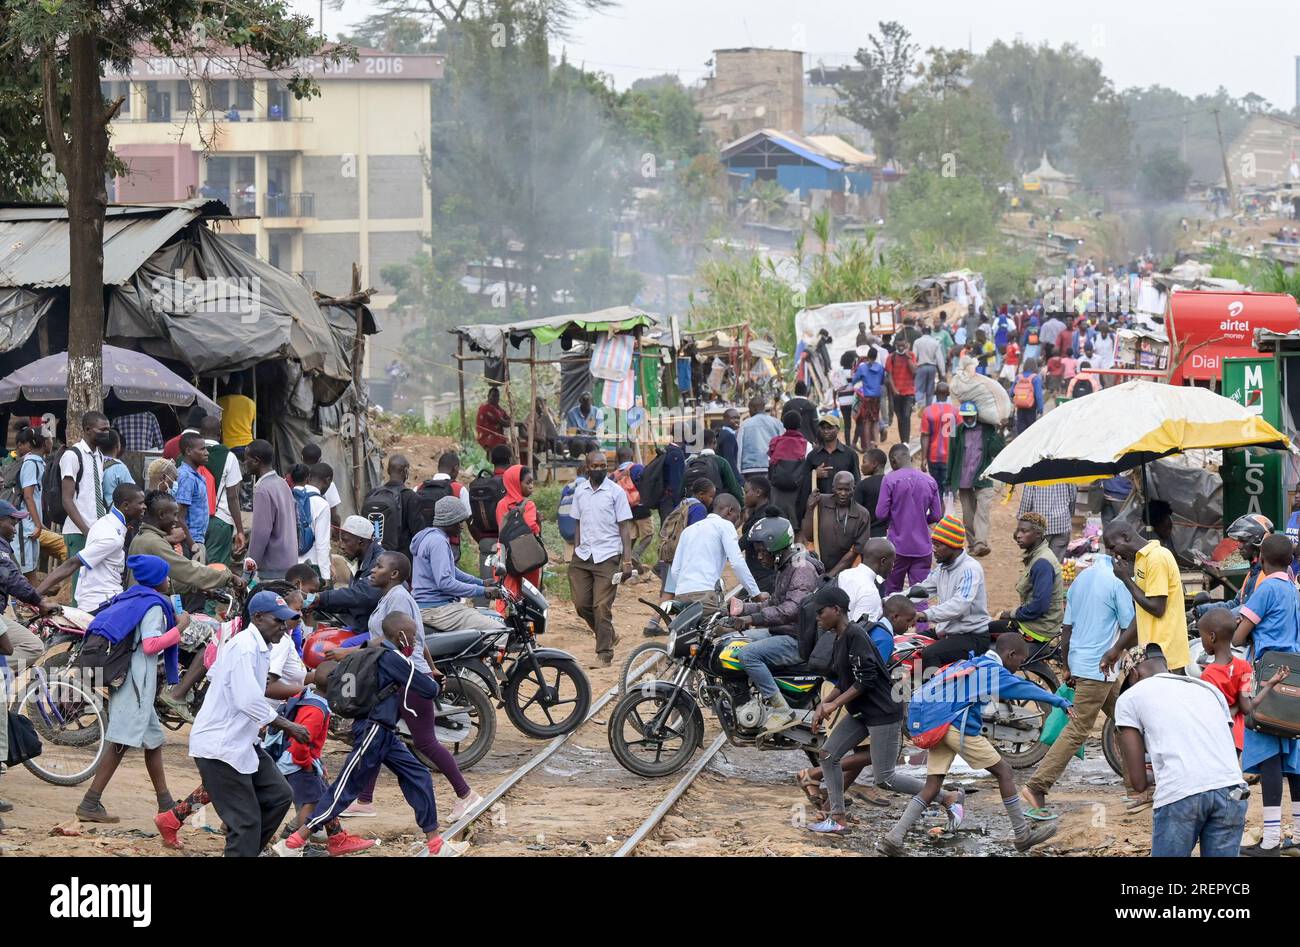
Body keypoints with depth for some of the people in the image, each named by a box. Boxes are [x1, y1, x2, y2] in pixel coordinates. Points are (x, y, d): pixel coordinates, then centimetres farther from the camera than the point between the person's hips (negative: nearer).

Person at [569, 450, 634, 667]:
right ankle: (608, 636, 25)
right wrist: (576, 553, 10)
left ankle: (604, 654, -1)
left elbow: (624, 527, -3)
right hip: (583, 557, 5)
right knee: (582, 604, 3)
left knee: (602, 607, -8)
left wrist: (627, 561, -9)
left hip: (607, 557, -5)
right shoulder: (580, 492, 10)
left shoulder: (616, 492, -2)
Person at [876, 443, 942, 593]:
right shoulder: (930, 481, 0)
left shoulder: (890, 479, -9)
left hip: (898, 547, -2)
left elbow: (881, 513, -10)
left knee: (892, 593, 13)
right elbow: (937, 516, 3)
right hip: (922, 547, 2)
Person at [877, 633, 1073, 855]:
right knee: (1003, 771, 4)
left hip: (936, 726, 8)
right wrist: (1061, 702, -11)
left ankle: (893, 837, -8)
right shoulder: (994, 671, -4)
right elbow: (1024, 688, -12)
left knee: (932, 787, 5)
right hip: (959, 727, -8)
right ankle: (1023, 834, 8)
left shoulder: (970, 664, 22)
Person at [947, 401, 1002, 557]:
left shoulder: (988, 430, 1)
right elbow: (952, 456, 9)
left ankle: (981, 544, -26)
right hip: (963, 482, 3)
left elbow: (995, 451, -4)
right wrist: (949, 481, 8)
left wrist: (999, 434, -14)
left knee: (982, 512, -16)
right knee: (968, 515, 7)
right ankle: (973, 545, 15)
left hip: (983, 480, -3)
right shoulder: (958, 431, 6)